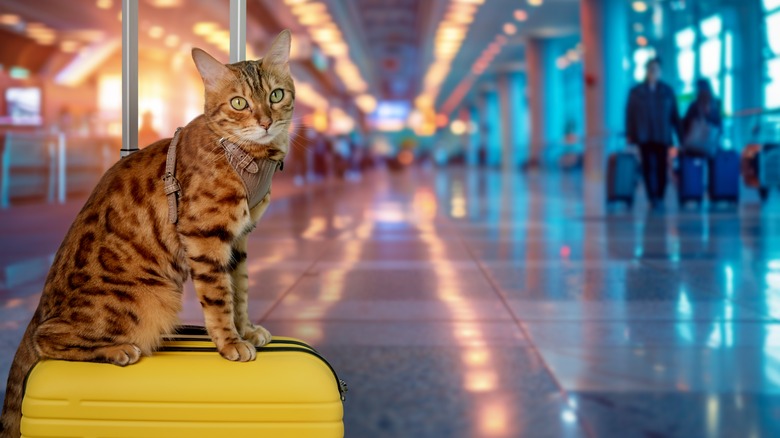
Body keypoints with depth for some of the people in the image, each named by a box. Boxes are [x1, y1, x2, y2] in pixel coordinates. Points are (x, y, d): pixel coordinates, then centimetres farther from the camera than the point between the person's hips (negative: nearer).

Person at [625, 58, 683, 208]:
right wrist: (630, 135, -1)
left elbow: (675, 115, 9)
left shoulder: (667, 91, 8)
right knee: (648, 167, -7)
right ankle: (652, 199, -5)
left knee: (661, 167, -3)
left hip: (662, 137, 1)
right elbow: (630, 115, 6)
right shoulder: (636, 92, 6)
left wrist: (680, 136, 6)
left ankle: (660, 198, 7)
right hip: (645, 137, -1)